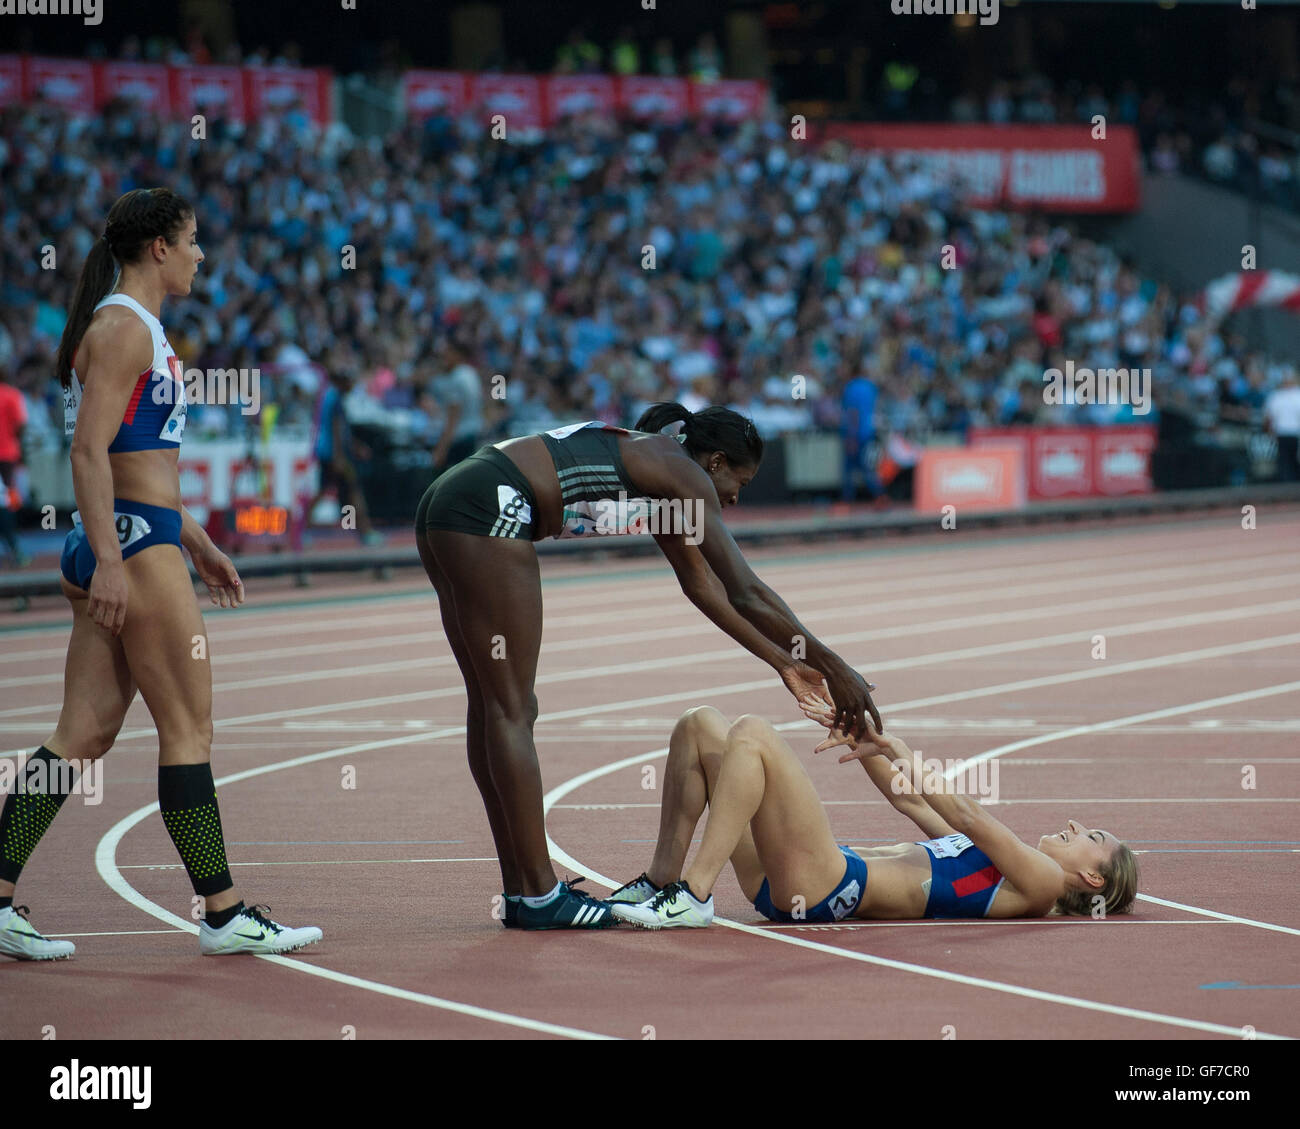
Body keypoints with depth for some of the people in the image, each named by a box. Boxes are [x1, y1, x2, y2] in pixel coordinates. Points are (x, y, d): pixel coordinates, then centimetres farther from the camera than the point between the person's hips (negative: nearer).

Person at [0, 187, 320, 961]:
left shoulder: (137, 328, 20)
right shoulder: (122, 328, -12)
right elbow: (89, 451, -19)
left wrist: (197, 542, 28)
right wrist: (108, 562, -25)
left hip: (127, 546, 10)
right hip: (133, 546, -10)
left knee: (86, 733, 6)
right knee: (190, 728, -4)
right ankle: (223, 914, 1)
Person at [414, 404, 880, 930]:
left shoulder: (659, 479, 26)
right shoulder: (684, 475, 0)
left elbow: (703, 585, 34)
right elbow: (747, 594, -4)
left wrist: (783, 662, 34)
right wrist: (834, 667, 1)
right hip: (489, 508, -10)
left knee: (492, 705, 12)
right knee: (510, 709, -6)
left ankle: (521, 890, 17)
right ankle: (539, 897, -3)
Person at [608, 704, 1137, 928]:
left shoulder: (1044, 880, 4)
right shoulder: (986, 852, 30)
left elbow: (966, 815, -7)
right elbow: (912, 800, 34)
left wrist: (898, 750, -5)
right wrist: (859, 738, 22)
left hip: (831, 887, -9)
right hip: (788, 887, 9)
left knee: (751, 733, -23)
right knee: (700, 725, 4)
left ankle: (694, 896, -26)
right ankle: (662, 879, -2)